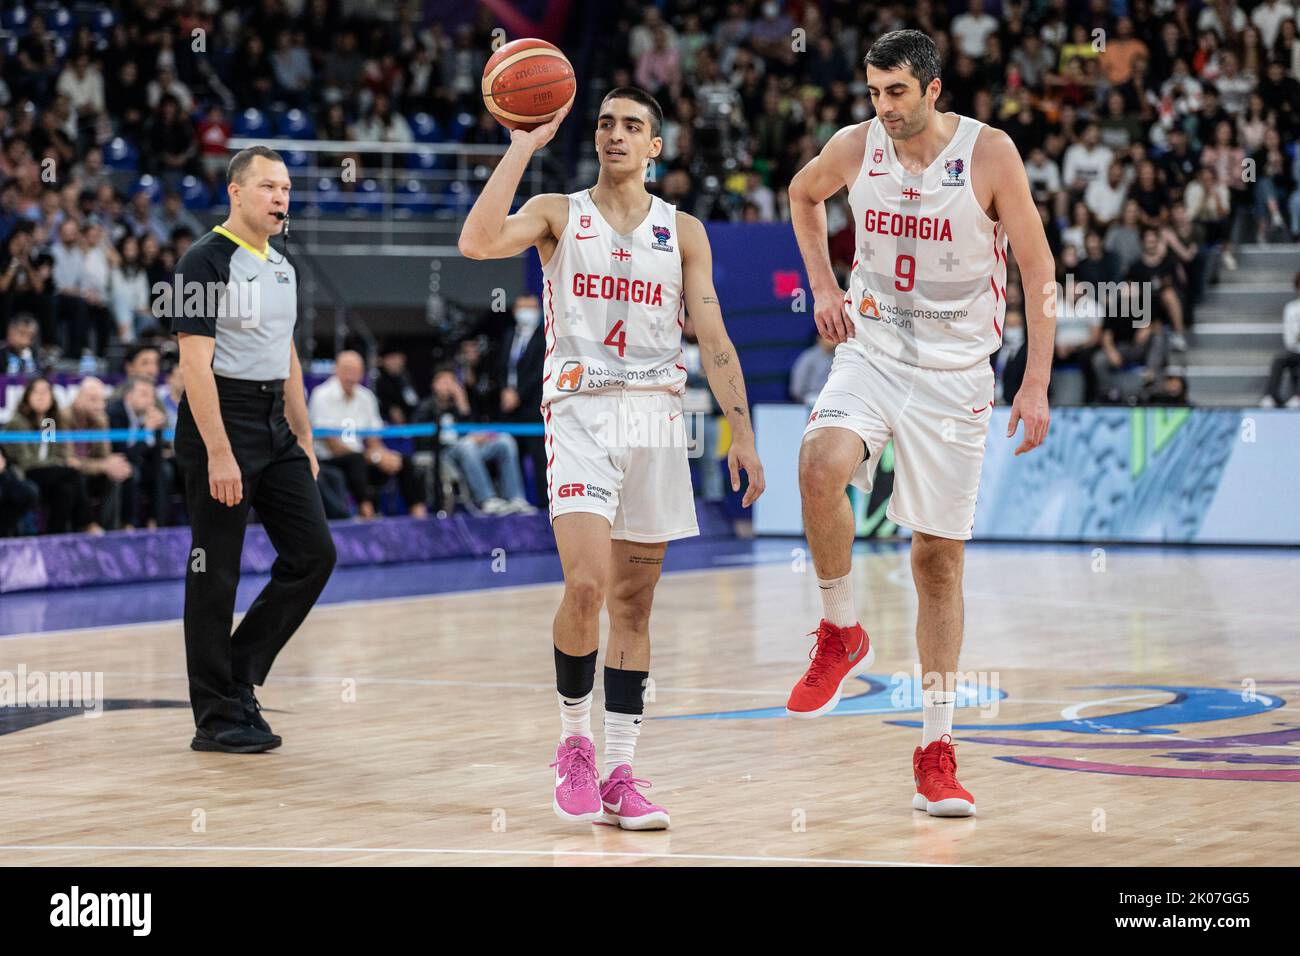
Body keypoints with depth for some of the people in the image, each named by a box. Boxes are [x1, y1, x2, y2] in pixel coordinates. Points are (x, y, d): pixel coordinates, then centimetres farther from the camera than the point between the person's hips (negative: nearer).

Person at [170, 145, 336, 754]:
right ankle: (217, 717, 4)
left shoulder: (282, 267, 15)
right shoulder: (207, 261, -10)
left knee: (313, 553, 4)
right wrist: (218, 452, -22)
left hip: (274, 426, 8)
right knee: (216, 574, -2)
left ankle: (239, 674, 16)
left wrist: (303, 441, 17)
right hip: (220, 422, -8)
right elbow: (195, 361, -17)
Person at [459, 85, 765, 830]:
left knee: (635, 602, 5)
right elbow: (478, 242, -14)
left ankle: (620, 774, 9)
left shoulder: (683, 231, 11)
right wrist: (524, 148, -12)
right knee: (586, 586, -20)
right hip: (581, 411, -3)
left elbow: (714, 338, 9)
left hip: (657, 417, 3)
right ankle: (575, 740, 1)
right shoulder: (560, 214, 6)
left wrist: (742, 432, 0)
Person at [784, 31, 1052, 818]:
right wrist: (824, 286, 8)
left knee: (940, 556, 2)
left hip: (954, 370, -1)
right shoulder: (854, 148, -4)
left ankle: (937, 752, 10)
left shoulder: (989, 153, -12)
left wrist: (1037, 382, -12)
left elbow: (1037, 268, -6)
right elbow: (803, 194, 20)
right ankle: (842, 634, -6)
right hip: (871, 351, 2)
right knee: (822, 467, -30)